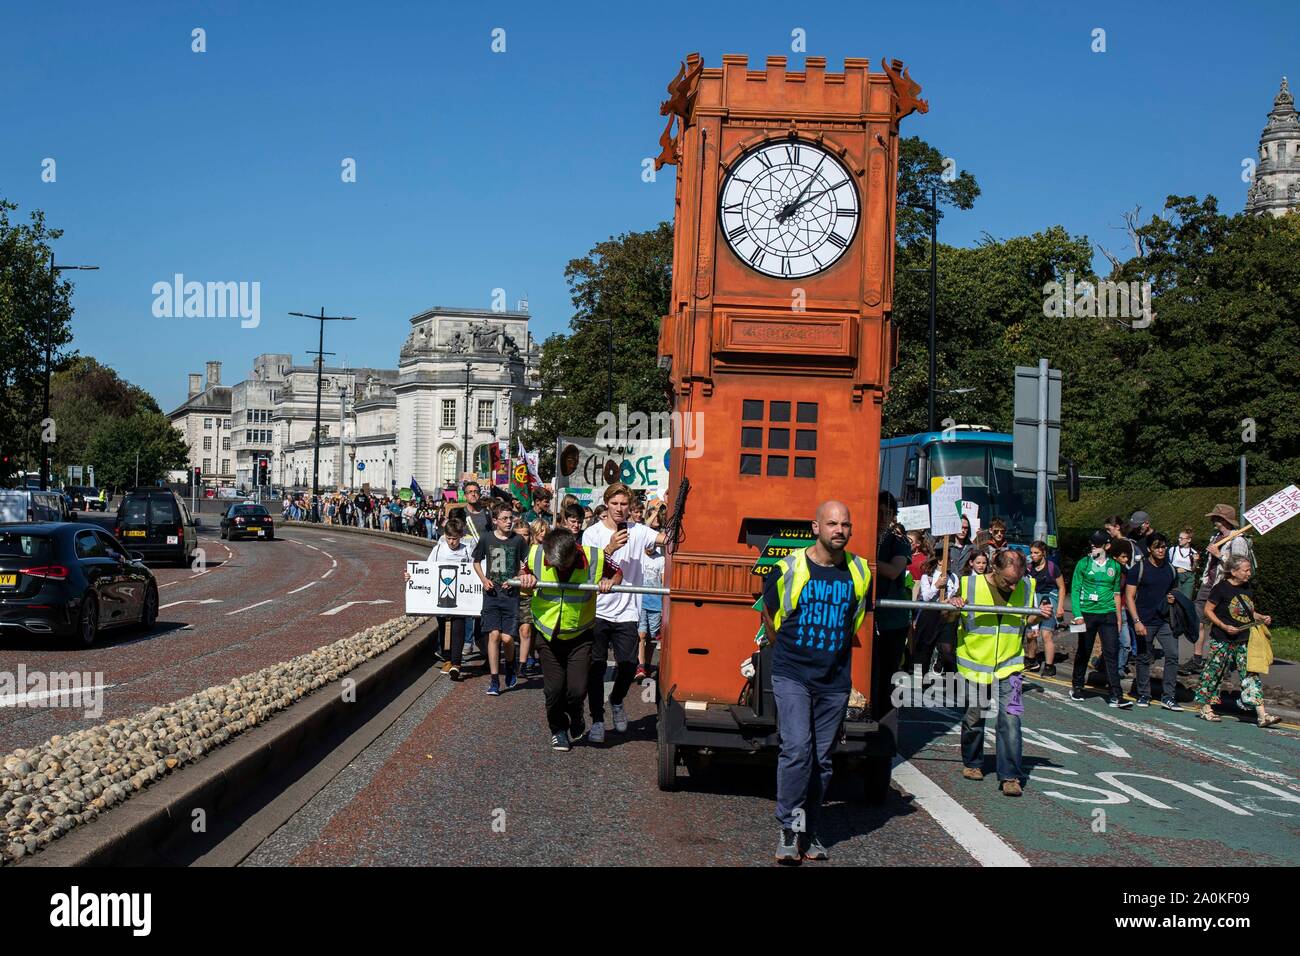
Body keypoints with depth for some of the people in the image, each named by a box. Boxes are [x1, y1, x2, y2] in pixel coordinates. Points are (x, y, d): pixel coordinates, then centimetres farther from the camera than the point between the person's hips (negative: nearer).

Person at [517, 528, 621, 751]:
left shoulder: (594, 559, -19)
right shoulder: (536, 555, -16)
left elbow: (617, 574, 1)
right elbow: (525, 574, 6)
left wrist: (610, 582, -21)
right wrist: (525, 580, -17)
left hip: (580, 635, -1)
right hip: (548, 634, 1)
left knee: (577, 689, -6)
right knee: (553, 689, 2)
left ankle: (575, 717, 30)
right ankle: (558, 729, 30)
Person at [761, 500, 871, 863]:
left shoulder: (859, 572, 2)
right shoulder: (789, 568, -8)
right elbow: (769, 614, 8)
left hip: (835, 680, 3)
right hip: (792, 676, -3)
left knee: (822, 759, 8)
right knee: (796, 749, -16)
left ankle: (808, 832, 19)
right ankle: (788, 828, -6)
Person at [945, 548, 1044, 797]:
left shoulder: (1026, 586, -5)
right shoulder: (970, 585, -13)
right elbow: (948, 618, 1)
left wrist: (1039, 615, -8)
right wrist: (953, 607, -21)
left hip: (1009, 665, 1)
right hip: (975, 663, 0)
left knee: (1010, 719, -11)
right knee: (974, 719, 12)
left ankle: (1010, 776, -4)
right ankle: (972, 763, 35)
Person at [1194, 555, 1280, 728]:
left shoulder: (1248, 589, 9)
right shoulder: (1221, 588, -11)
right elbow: (1208, 610, -8)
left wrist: (1262, 617, 2)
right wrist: (1224, 626, -18)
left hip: (1244, 640, 6)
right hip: (1222, 640, -6)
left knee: (1251, 674, -1)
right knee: (1213, 672, 3)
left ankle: (1261, 715, -5)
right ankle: (1205, 708, 18)